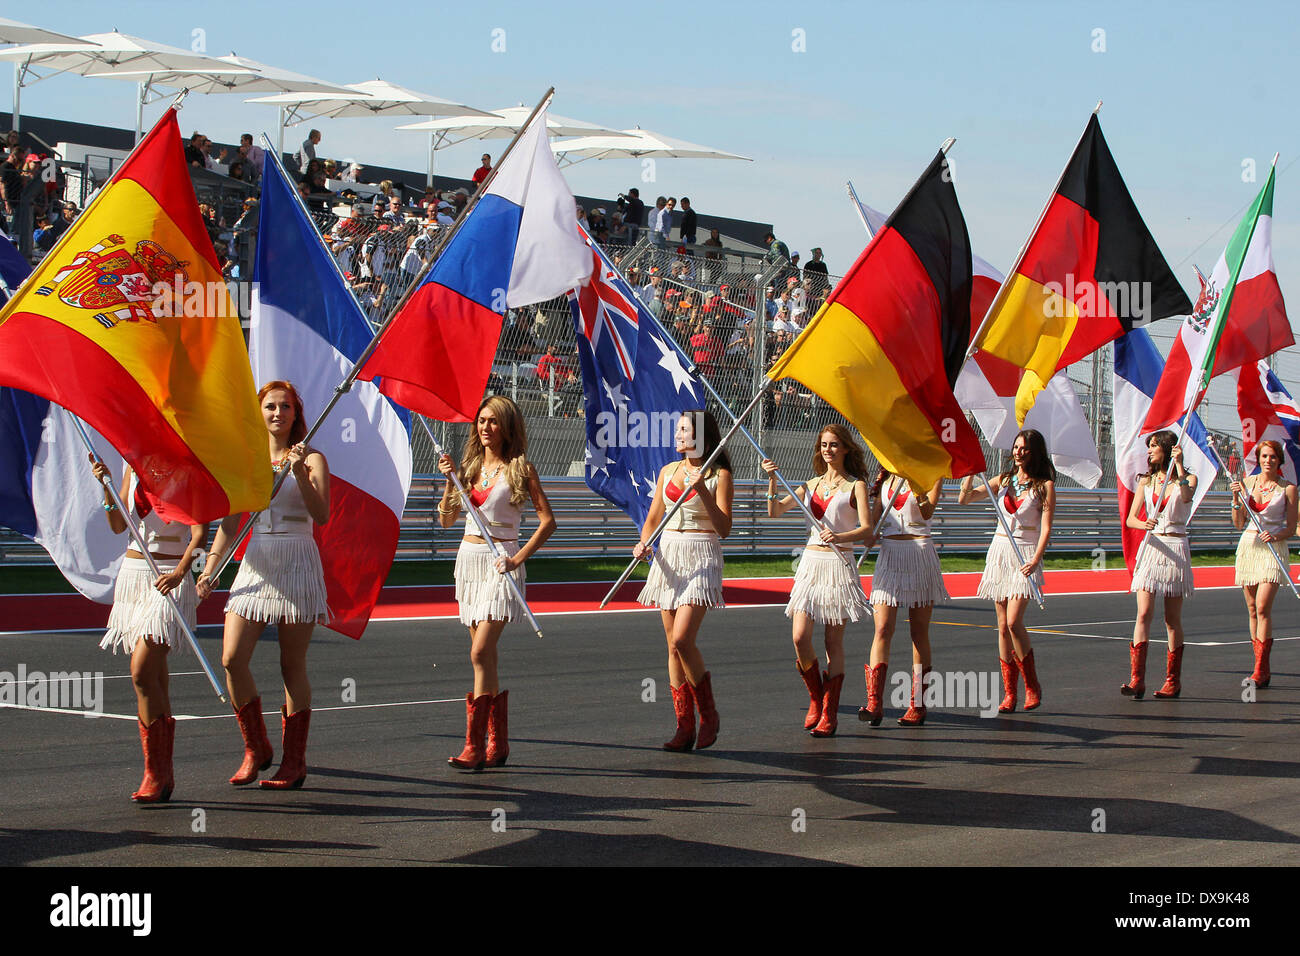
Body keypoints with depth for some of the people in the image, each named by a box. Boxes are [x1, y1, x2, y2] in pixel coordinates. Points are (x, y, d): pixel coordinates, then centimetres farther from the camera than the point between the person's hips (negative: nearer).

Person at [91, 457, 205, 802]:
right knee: (154, 674, 8)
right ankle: (165, 775, 12)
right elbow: (118, 525, 11)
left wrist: (180, 572, -31)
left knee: (142, 671, -18)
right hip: (133, 575, 6)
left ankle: (156, 774, -12)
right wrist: (107, 487, -4)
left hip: (168, 580, -6)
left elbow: (200, 533, -16)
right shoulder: (134, 469, 11)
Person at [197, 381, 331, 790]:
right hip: (256, 565, 4)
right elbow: (230, 521, 14)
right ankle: (256, 749, 10)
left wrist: (300, 474, -25)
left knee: (292, 665, -1)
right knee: (232, 659, -7)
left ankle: (294, 762, 7)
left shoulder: (311, 459, 1)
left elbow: (321, 515, -13)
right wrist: (209, 568, 5)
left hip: (297, 563, -4)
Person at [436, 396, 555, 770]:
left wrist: (519, 558, -14)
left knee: (480, 653, -15)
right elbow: (447, 520, 11)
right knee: (485, 655, 8)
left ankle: (475, 746, -16)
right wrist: (450, 483, -3)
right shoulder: (470, 466, 12)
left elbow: (547, 520, -7)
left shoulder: (521, 468, -3)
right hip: (469, 558, 6)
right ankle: (498, 743, 13)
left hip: (500, 562, -6)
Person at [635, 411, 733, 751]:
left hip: (702, 559, -6)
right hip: (669, 557, 6)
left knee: (682, 640, -17)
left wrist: (703, 491, -19)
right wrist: (644, 543, -3)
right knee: (674, 646, 4)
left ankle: (708, 714, 0)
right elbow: (653, 519, 17)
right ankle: (685, 726, 8)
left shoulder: (718, 475, -4)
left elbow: (724, 528, -10)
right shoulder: (668, 471, 12)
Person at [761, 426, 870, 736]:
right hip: (811, 562, 4)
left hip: (839, 564, -4)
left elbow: (867, 529, -12)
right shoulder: (812, 485, 15)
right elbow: (775, 511, 8)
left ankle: (829, 713, 2)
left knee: (833, 642, -2)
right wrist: (773, 480, -6)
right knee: (800, 638, -6)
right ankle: (815, 700, 14)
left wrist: (840, 536, -30)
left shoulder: (855, 486, 0)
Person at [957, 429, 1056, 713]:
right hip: (999, 551, 5)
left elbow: (1046, 527, -8)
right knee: (1003, 626, 3)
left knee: (1013, 622, -17)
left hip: (1026, 554, -5)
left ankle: (1032, 686, -1)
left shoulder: (1045, 485, -2)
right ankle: (1010, 693, 7)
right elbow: (964, 498, 5)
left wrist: (1036, 559, -21)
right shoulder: (1003, 481, 11)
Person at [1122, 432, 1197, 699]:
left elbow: (1187, 497, -22)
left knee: (1172, 619, 4)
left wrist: (1179, 465, -22)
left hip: (1176, 549, -2)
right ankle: (1136, 680, -18)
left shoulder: (1188, 479, 3)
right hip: (1151, 547, 2)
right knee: (1144, 614, -10)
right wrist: (1144, 524, -19)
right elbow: (1130, 519, 3)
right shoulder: (1146, 481, 12)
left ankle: (1173, 680, 13)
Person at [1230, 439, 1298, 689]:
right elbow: (1239, 524, 7)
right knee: (1252, 610, 5)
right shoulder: (1247, 482, 9)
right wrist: (1236, 498, -7)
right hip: (1248, 546, 4)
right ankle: (1263, 668, 13)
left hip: (1274, 548, -4)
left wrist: (1275, 536, -19)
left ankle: (1260, 670, -16)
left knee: (1263, 607, -16)